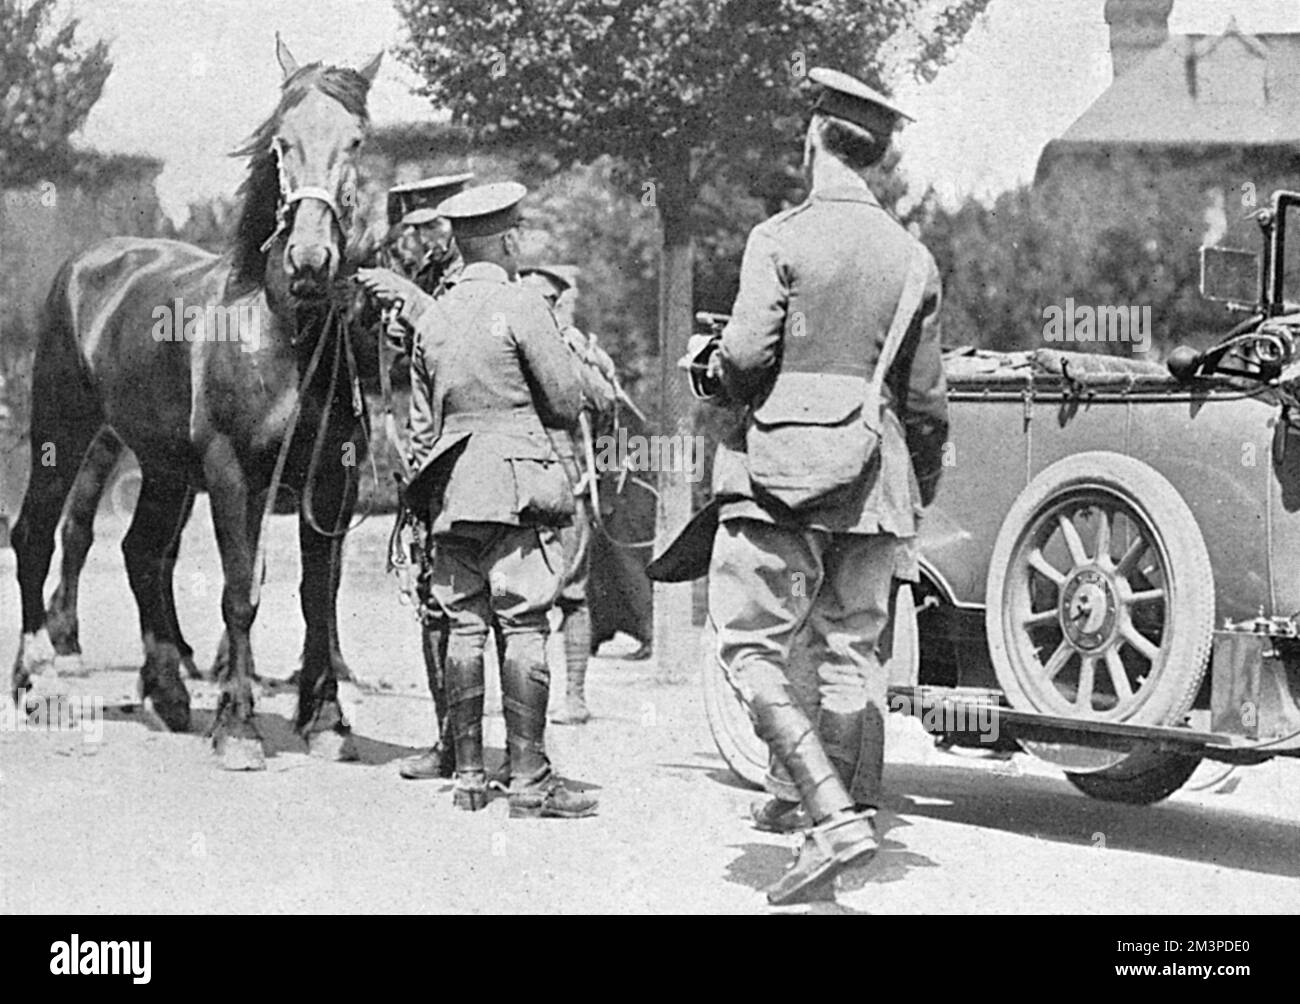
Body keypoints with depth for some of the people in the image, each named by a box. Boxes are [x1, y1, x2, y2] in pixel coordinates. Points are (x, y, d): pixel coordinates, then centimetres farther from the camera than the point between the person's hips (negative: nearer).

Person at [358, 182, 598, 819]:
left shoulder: (432, 317, 11)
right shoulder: (521, 306, -6)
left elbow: (421, 424, 15)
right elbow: (568, 403, -5)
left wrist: (424, 493, 21)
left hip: (453, 486, 6)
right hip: (519, 480, -6)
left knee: (464, 625, 8)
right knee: (524, 626, -5)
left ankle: (468, 775, 11)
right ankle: (529, 782, -5)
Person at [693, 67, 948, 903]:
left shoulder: (783, 237, -8)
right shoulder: (913, 256, 8)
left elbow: (746, 356, -13)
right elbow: (926, 396, 11)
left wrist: (713, 372, 10)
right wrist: (923, 490, 22)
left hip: (786, 465, -5)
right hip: (875, 473, 6)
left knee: (752, 646, -2)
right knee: (851, 648, 13)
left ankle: (833, 816, -15)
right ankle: (848, 805, 19)